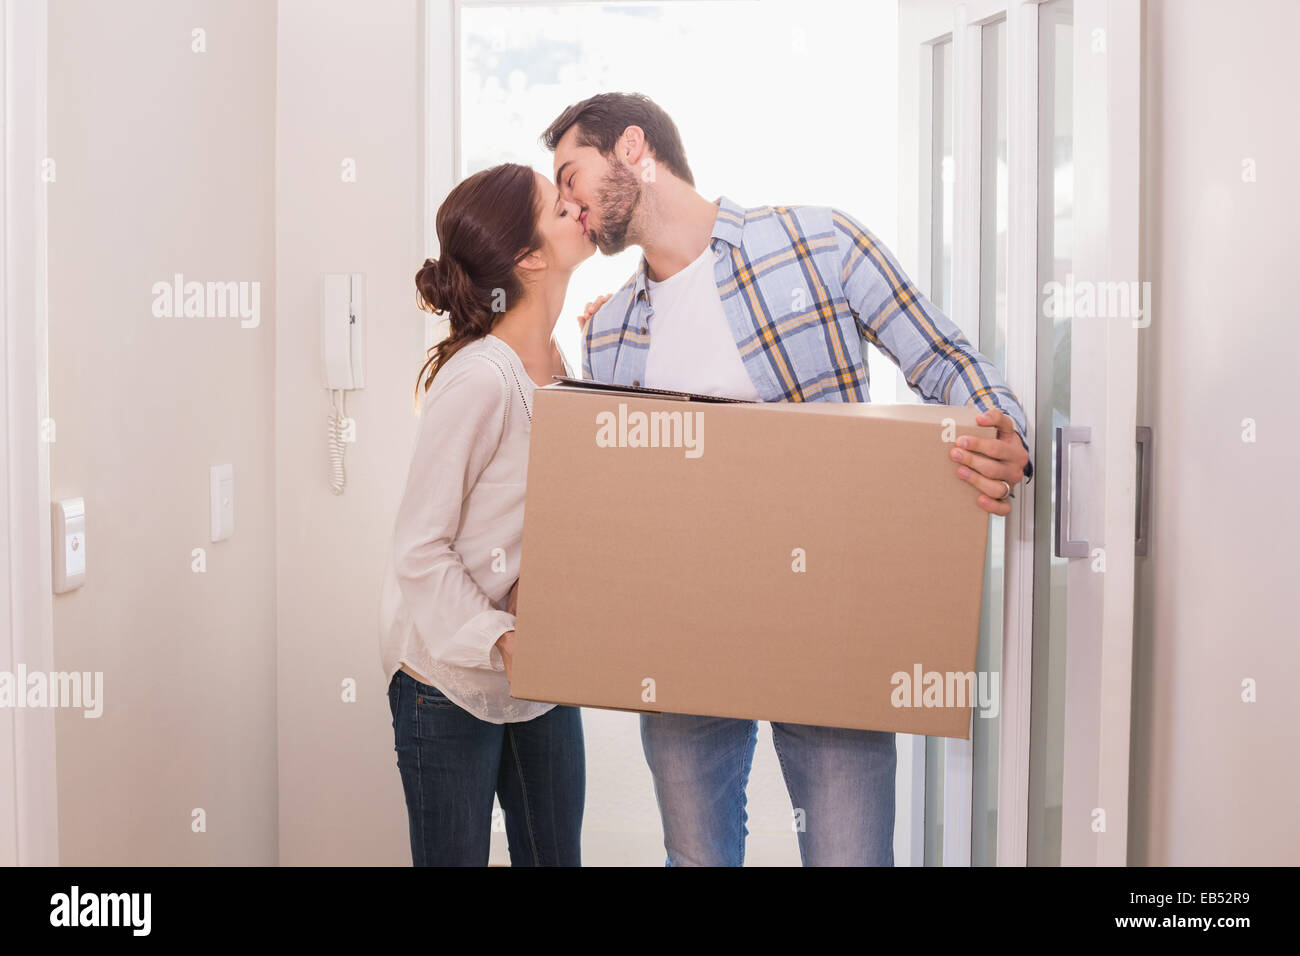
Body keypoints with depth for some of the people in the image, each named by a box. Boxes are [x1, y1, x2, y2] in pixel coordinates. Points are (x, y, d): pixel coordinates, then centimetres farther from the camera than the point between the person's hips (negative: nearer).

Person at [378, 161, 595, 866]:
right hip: (452, 681, -7)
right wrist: (504, 642, -26)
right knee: (455, 857, 6)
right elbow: (419, 549, -20)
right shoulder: (477, 380, -22)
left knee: (555, 853, 14)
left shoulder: (561, 370, 3)